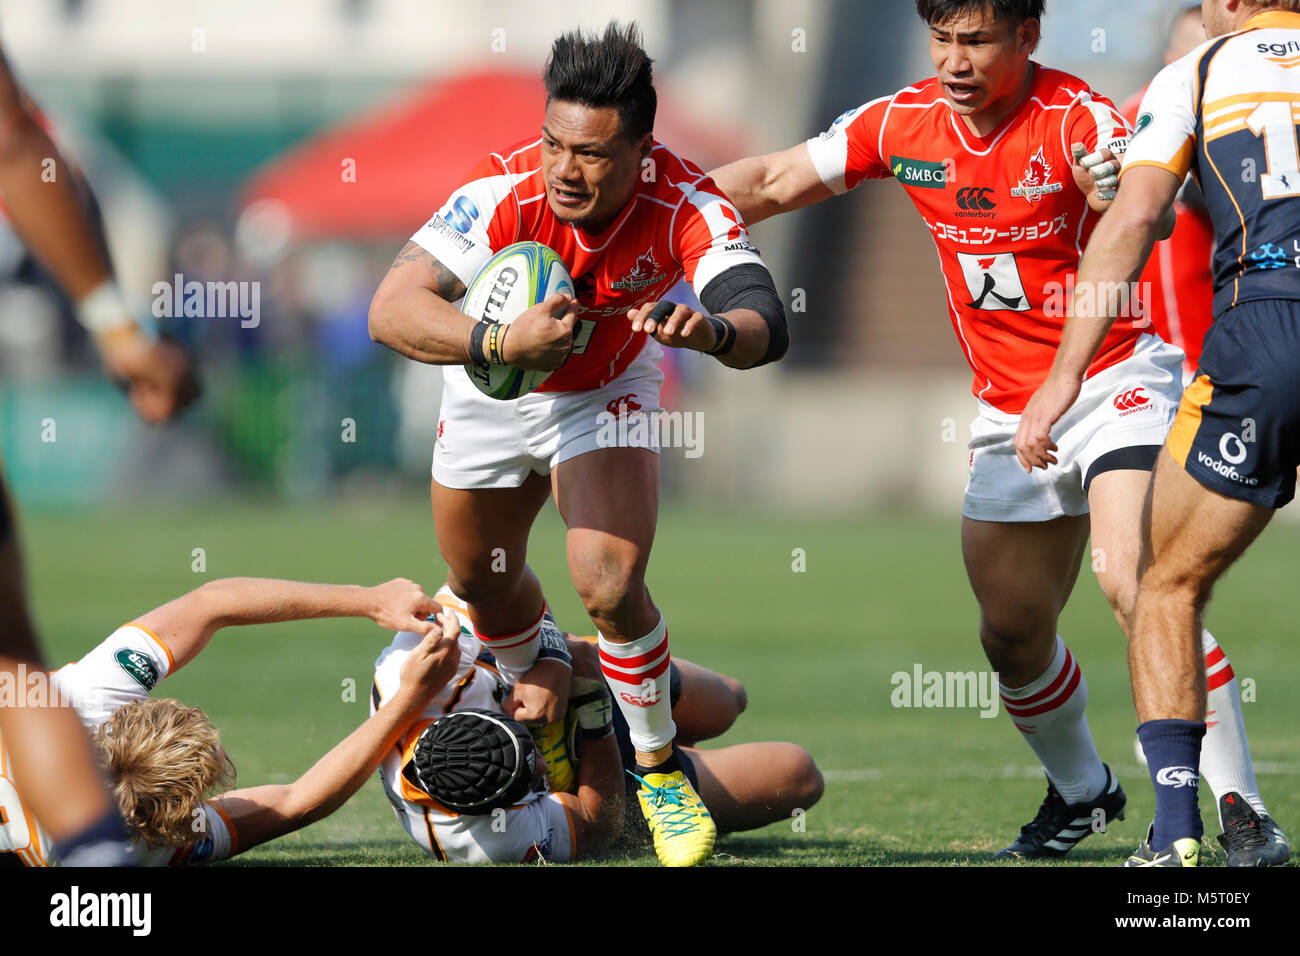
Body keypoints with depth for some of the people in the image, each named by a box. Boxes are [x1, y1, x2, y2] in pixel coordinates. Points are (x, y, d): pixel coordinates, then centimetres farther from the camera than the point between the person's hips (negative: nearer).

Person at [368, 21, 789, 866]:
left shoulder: (688, 209, -34)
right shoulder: (503, 194, -37)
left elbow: (767, 327, -45)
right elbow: (391, 310, -43)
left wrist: (716, 329, -68)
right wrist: (501, 341, -60)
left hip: (608, 393, -1)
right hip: (492, 397, 1)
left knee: (610, 582, -22)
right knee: (484, 583, 20)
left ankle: (660, 766, 2)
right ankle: (538, 682, 55)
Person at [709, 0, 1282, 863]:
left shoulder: (1077, 120, -18)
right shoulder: (904, 125, -1)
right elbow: (773, 184, 11)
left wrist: (1126, 193, -58)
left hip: (1116, 382, -6)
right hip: (1011, 416, 6)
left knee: (1135, 583, -27)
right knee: (1012, 632, 10)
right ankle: (1082, 791, 37)